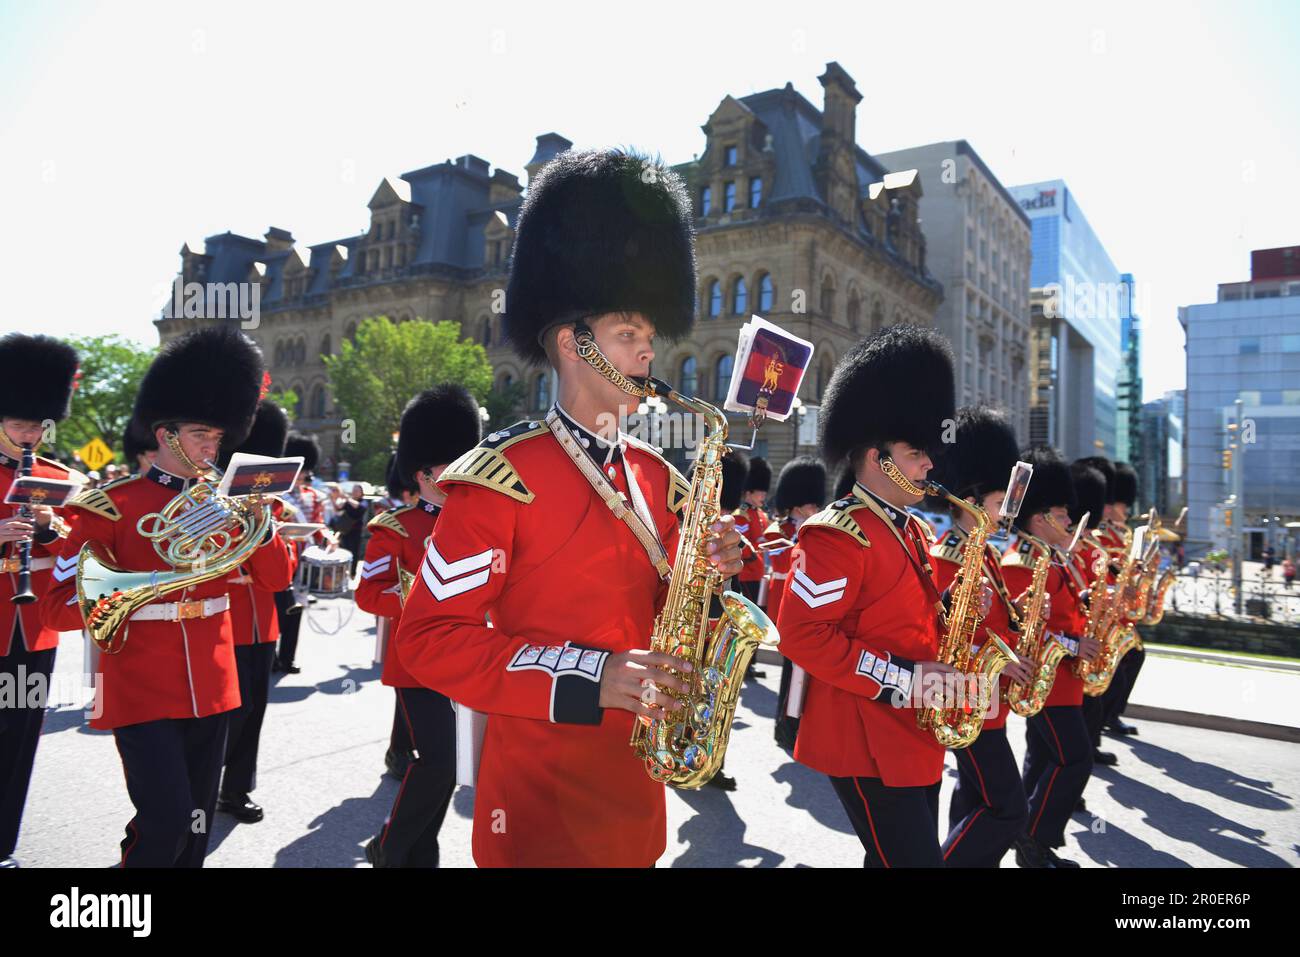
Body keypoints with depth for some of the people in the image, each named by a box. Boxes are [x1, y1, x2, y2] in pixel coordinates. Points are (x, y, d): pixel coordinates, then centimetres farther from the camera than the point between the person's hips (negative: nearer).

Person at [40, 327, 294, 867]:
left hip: (211, 686, 5)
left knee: (196, 825, 13)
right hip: (142, 691, -4)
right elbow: (57, 606, -9)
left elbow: (275, 575, 5)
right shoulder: (112, 505, -7)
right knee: (165, 822, -8)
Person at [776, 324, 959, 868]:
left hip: (914, 736, 10)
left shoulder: (913, 532, 13)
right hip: (865, 742, -9)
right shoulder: (835, 535, -17)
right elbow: (803, 634, -24)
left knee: (898, 856, 18)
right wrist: (901, 680, -23)